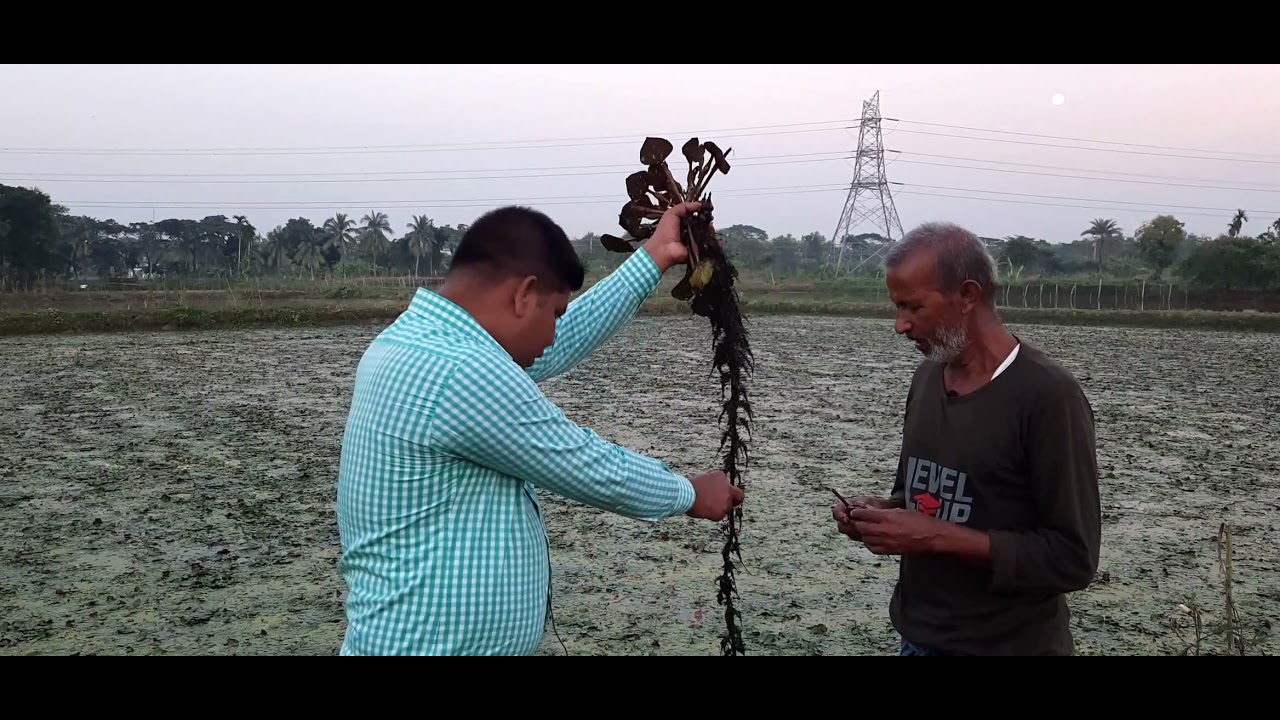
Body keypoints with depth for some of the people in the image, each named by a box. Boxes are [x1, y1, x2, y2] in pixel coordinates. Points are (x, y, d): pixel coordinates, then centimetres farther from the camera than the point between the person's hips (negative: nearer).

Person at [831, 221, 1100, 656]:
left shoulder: (1050, 397, -19)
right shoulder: (927, 375, 3)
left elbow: (1073, 559, -19)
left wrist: (938, 537, -24)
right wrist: (879, 511, -5)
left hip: (1011, 645, -6)